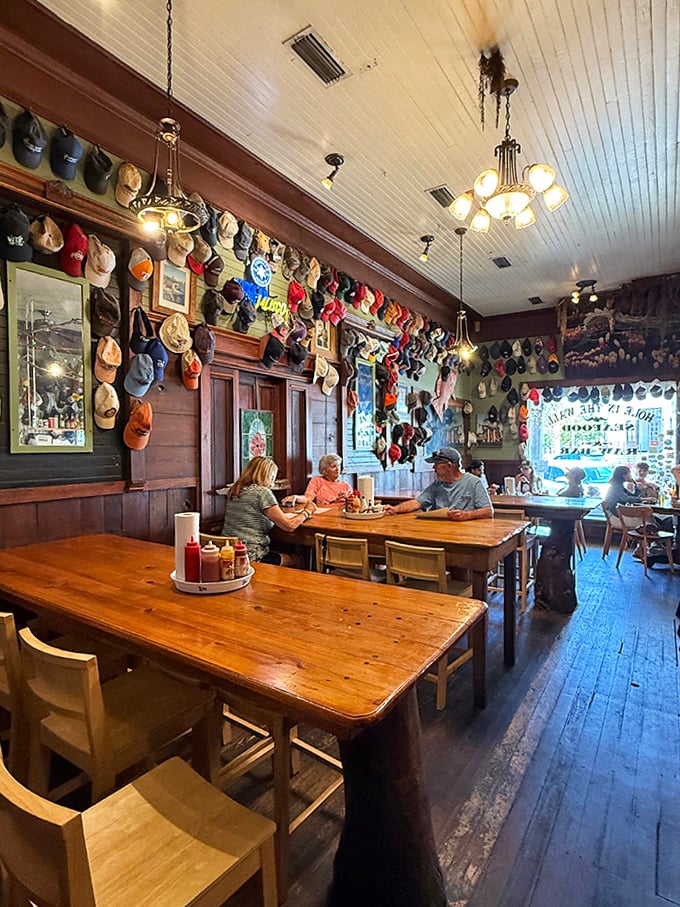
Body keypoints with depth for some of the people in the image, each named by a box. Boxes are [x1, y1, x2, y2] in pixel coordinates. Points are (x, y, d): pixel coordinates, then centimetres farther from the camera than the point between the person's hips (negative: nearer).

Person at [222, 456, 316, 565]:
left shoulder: (234, 490, 8)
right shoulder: (262, 492, -15)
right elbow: (289, 526, -13)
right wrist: (307, 511, 4)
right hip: (251, 557, -8)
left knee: (282, 554, 28)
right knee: (296, 560, 14)